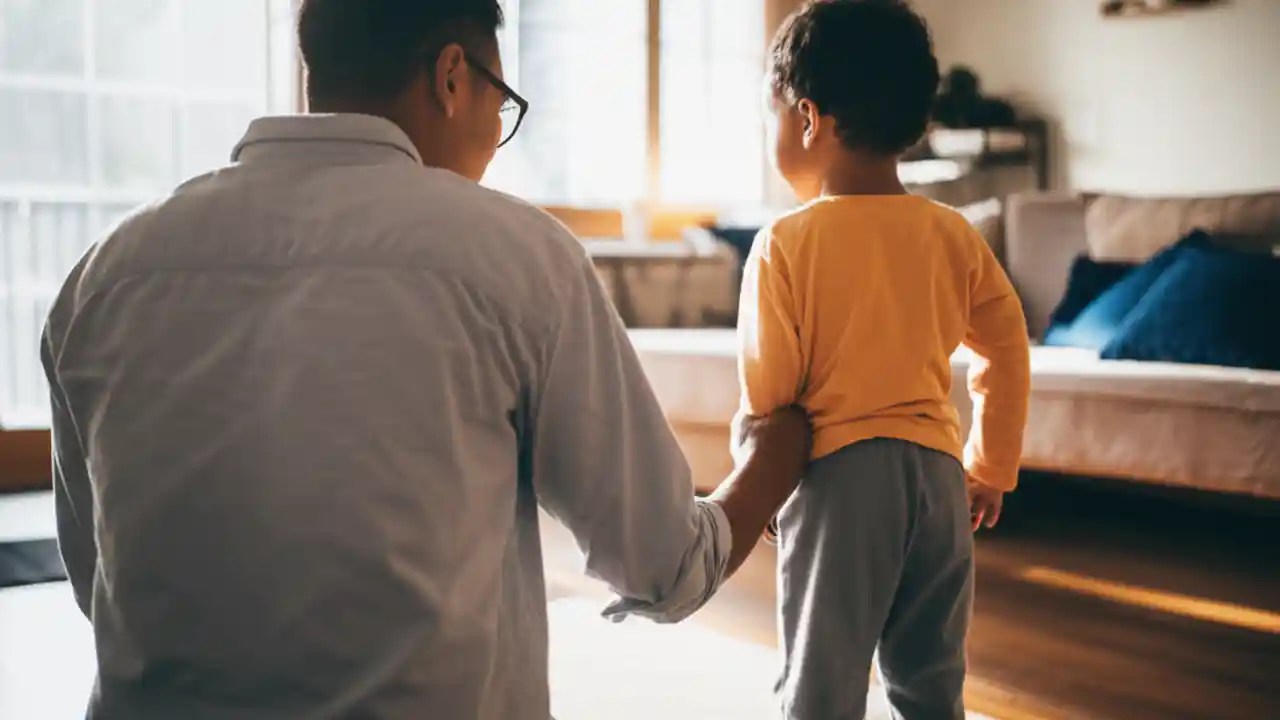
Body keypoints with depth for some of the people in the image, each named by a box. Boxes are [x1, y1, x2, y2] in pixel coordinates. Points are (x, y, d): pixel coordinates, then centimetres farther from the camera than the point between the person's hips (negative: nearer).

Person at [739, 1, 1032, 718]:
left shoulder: (786, 244, -12)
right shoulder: (956, 236, 1)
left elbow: (768, 391, -10)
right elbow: (1008, 356, 7)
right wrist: (991, 469, 20)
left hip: (838, 477, -4)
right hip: (937, 472, 4)